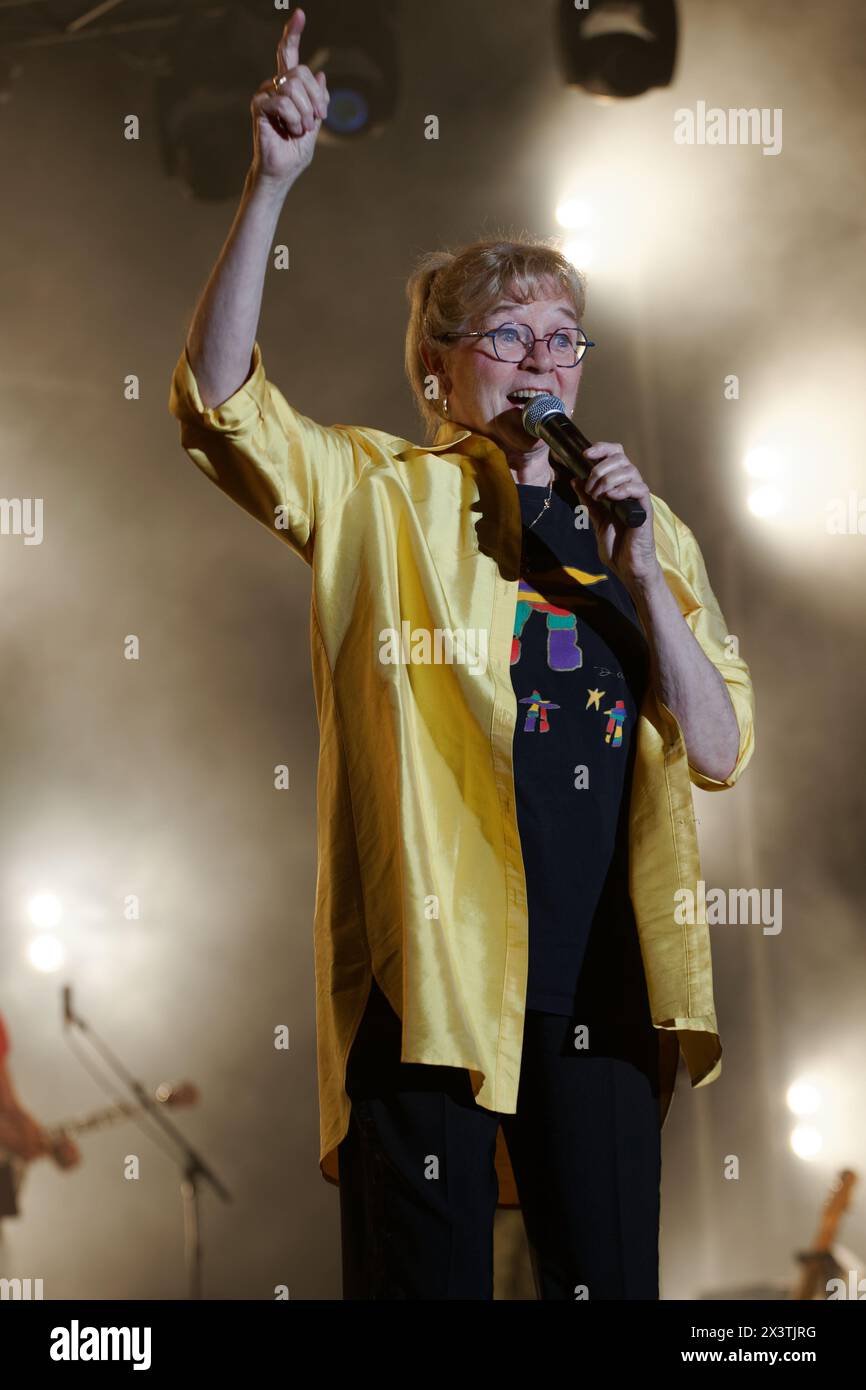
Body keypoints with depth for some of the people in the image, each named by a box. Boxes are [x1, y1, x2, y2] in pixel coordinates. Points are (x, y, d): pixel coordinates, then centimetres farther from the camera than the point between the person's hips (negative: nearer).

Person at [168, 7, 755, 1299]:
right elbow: (219, 399, -13)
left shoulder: (645, 531, 14)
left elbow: (718, 755, 6)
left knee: (610, 1277, 9)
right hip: (427, 970, -3)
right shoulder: (382, 497, 3)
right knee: (427, 1275, 2)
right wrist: (273, 181, -22)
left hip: (599, 984, 4)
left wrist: (638, 567, -6)